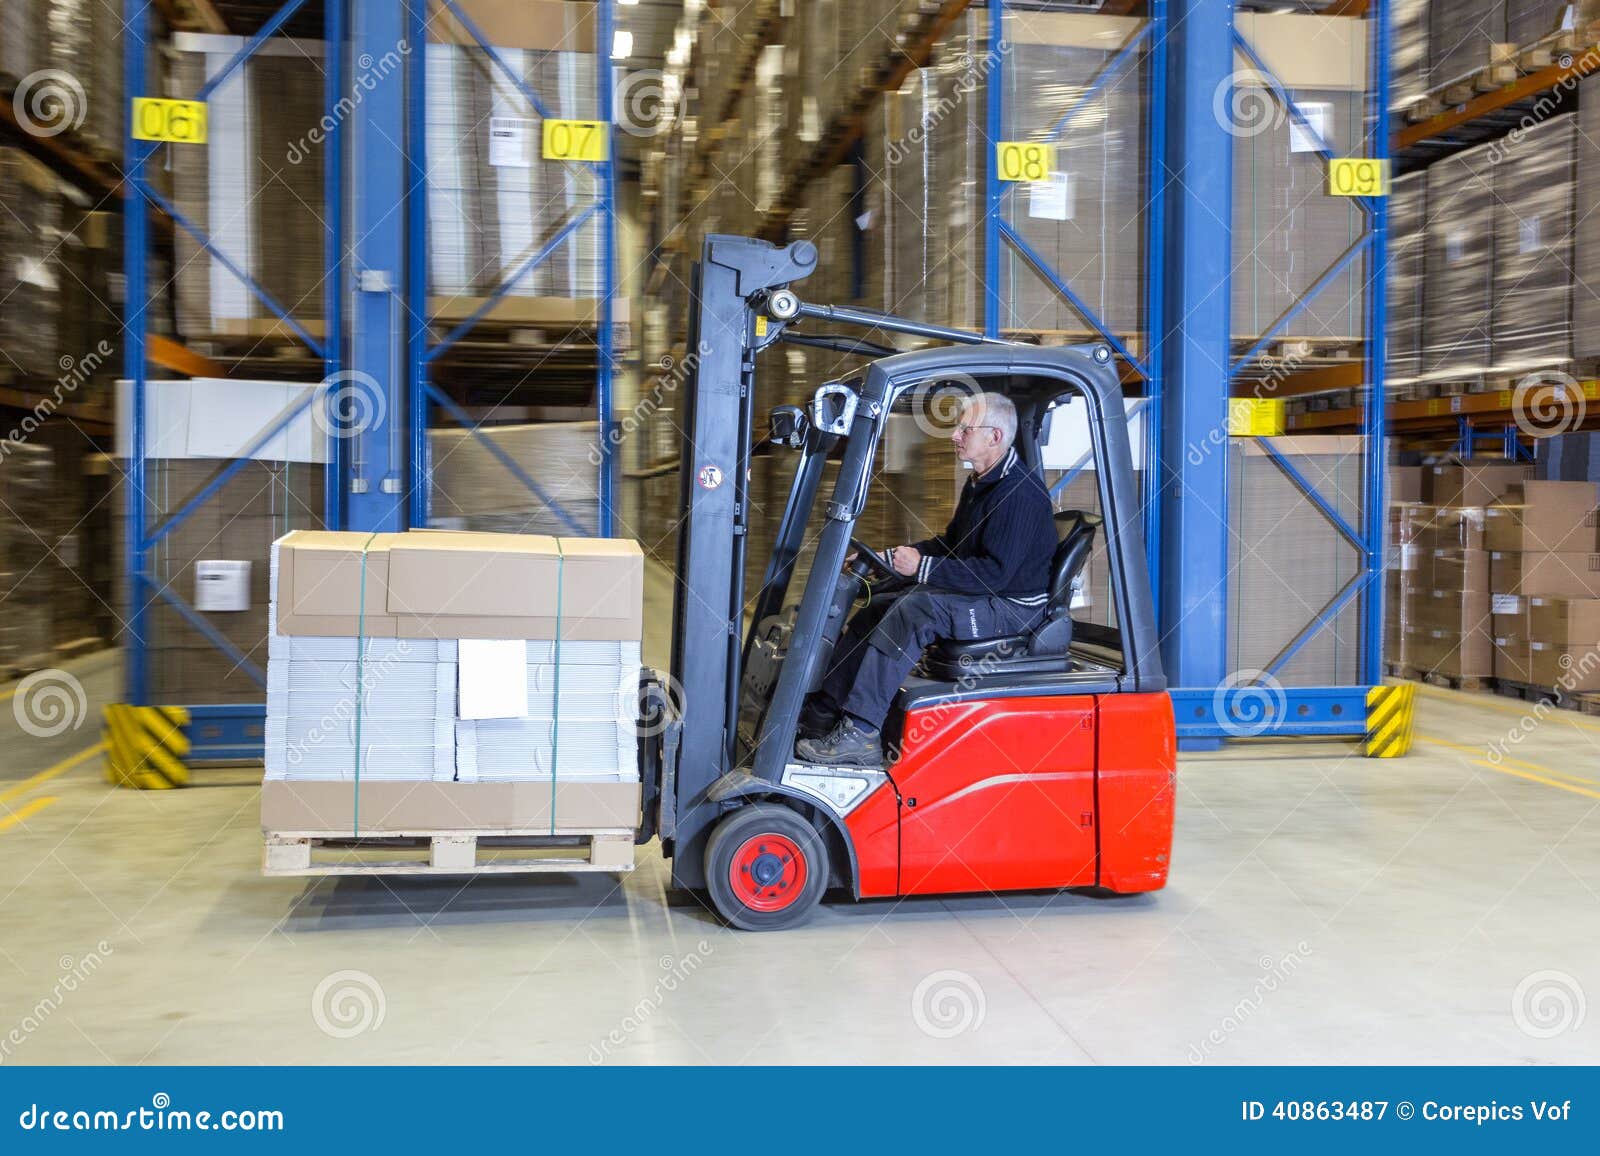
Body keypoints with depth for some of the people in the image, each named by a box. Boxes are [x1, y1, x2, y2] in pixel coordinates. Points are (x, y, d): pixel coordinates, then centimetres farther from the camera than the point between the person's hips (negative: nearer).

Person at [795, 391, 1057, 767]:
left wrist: (923, 567, -27)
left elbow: (995, 572, -26)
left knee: (917, 606, -31)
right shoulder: (979, 484, 14)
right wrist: (888, 557, 9)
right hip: (981, 597, 11)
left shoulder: (1020, 491, -19)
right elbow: (949, 545, 21)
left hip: (1012, 608, -11)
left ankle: (859, 733, -33)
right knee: (876, 608, 3)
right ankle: (822, 714, 2)